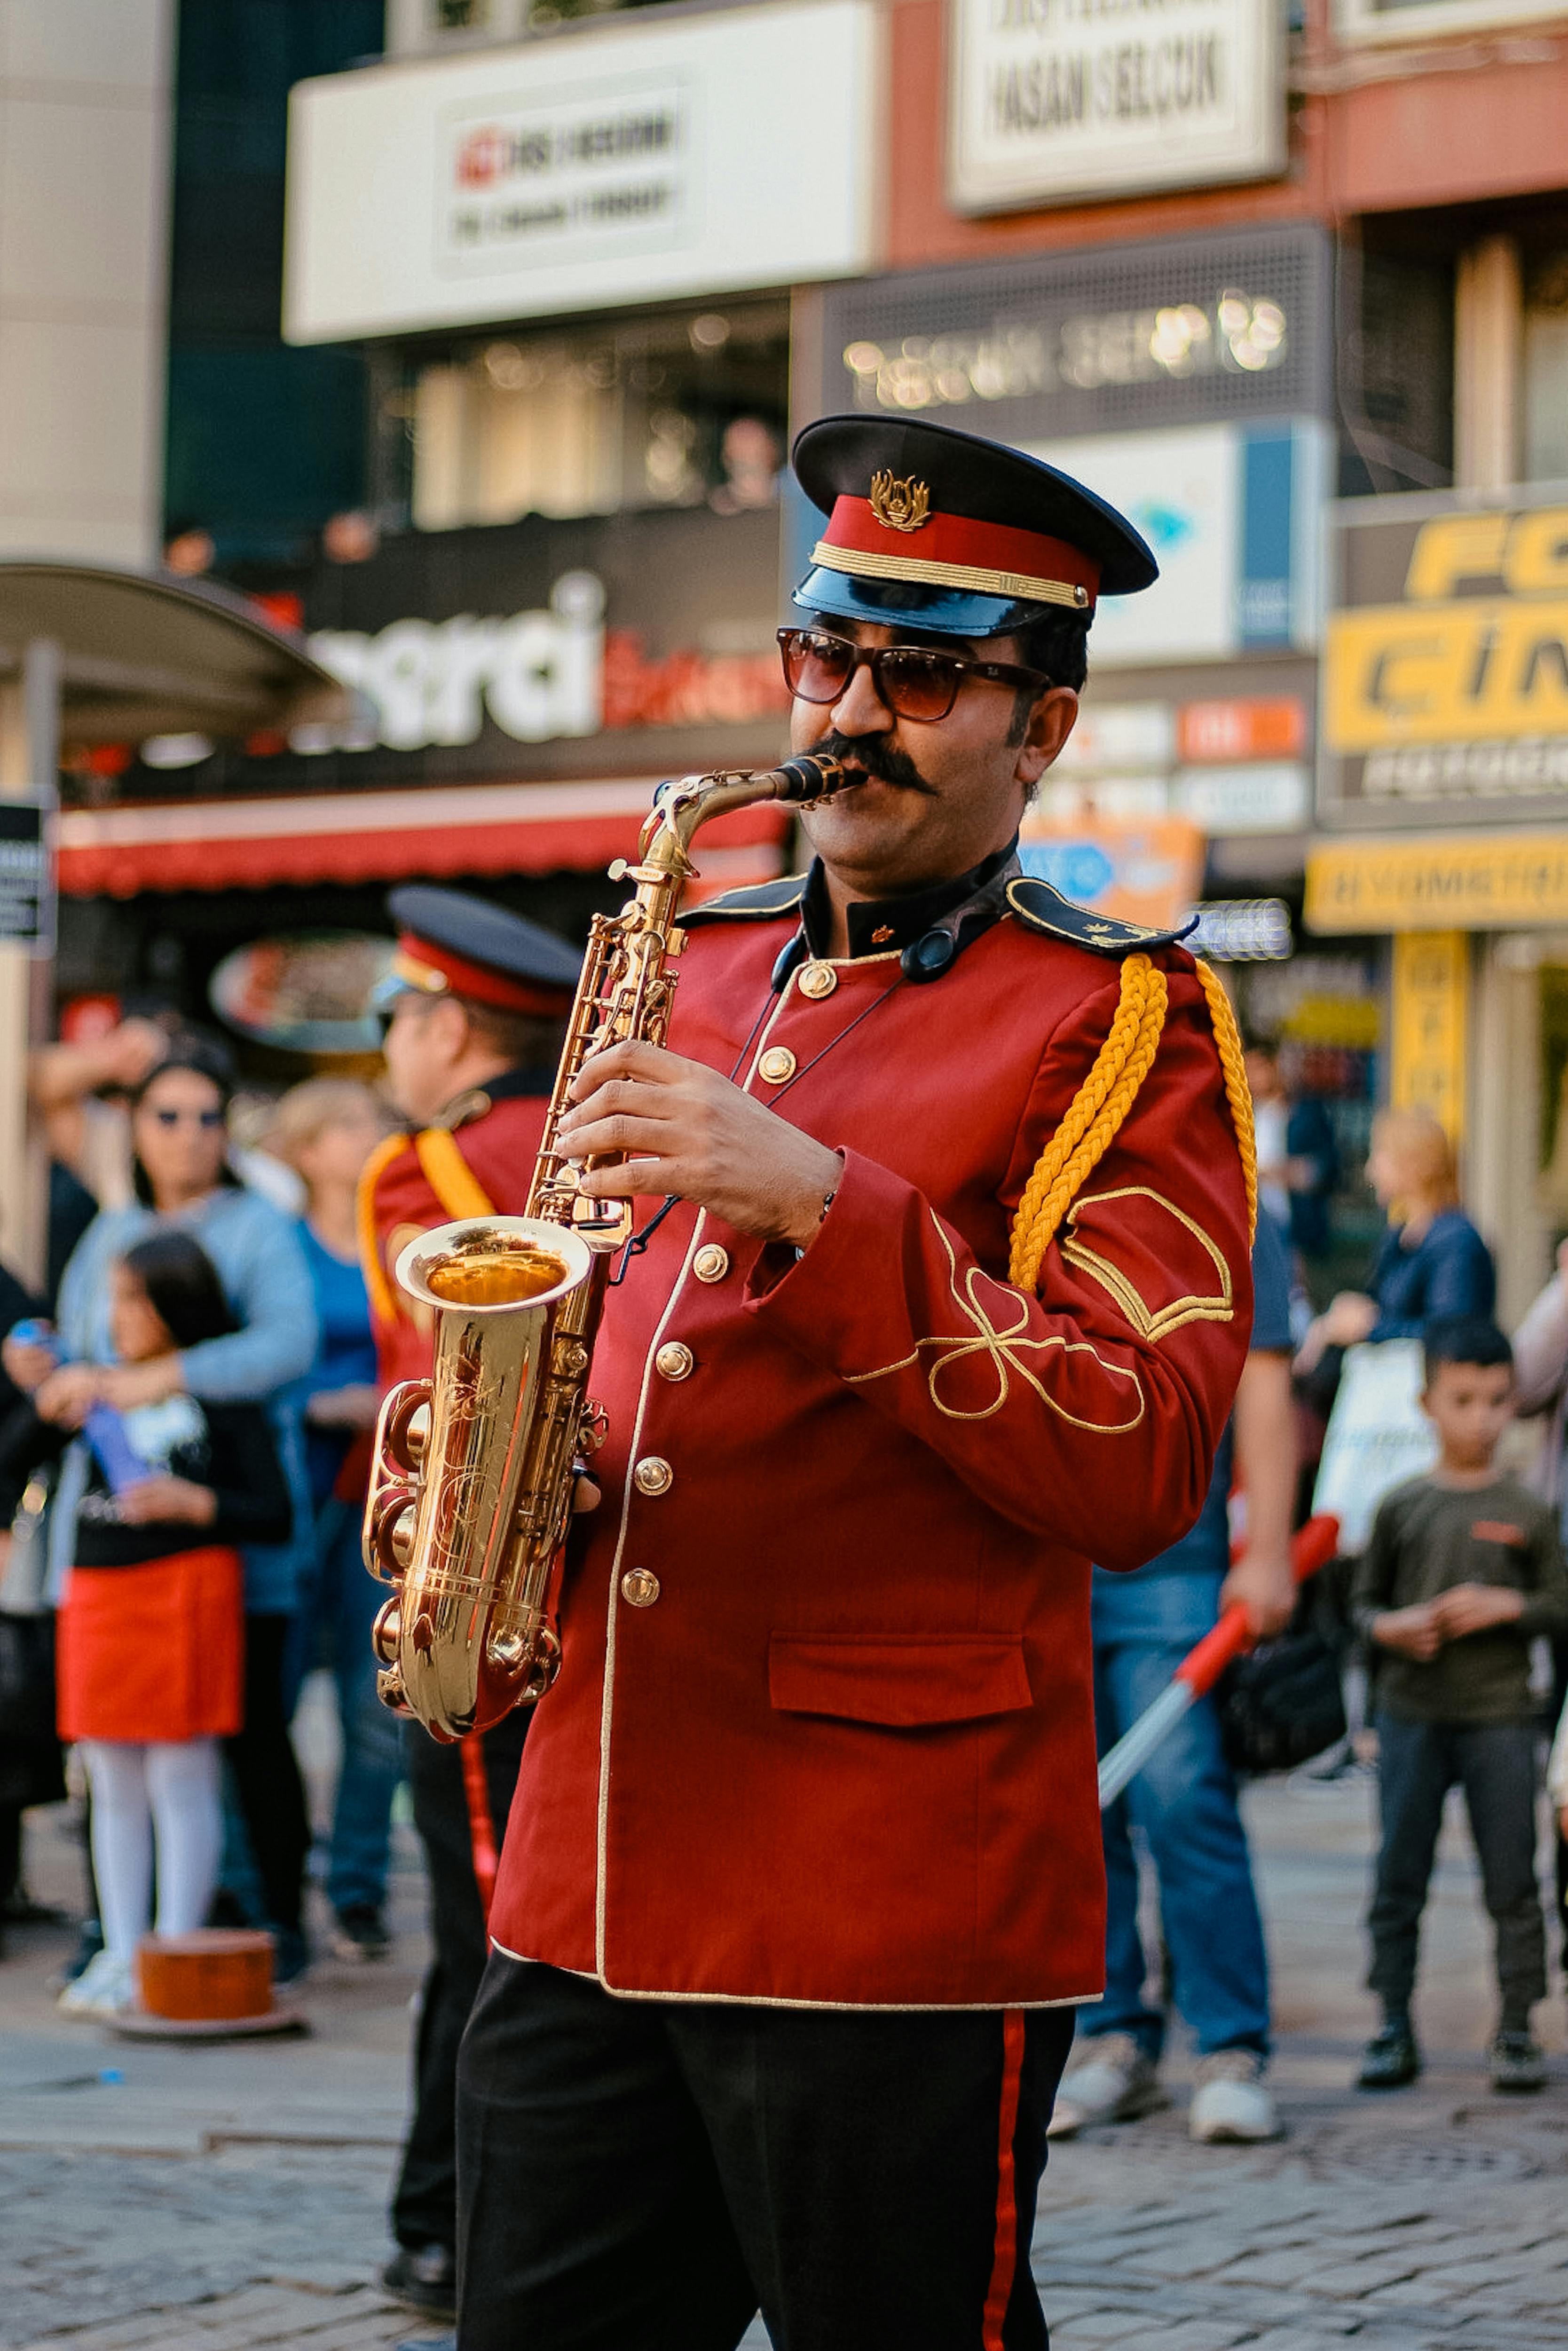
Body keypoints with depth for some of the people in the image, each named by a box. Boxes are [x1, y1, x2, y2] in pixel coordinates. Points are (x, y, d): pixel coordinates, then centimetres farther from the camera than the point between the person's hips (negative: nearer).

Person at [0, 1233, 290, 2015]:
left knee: (180, 1781, -2)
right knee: (114, 1787, 10)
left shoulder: (223, 1399, -4)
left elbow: (274, 1516, -6)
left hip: (185, 1591, -6)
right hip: (97, 1596, 6)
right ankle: (120, 1957, 16)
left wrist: (195, 1503, -20)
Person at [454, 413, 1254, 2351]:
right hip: (580, 1880, 6)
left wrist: (820, 1208, -23)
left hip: (901, 1910, -6)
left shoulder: (1118, 1024, -3)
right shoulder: (689, 966, 16)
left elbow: (1135, 1467, -14)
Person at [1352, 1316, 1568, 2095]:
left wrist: (1505, 1607, -13)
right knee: (1398, 1877, 3)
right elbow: (1364, 1600, 10)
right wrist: (1392, 1626, -11)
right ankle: (1394, 2027, 9)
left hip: (1500, 1716, -1)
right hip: (1412, 1712, 1)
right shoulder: (1402, 1507, 5)